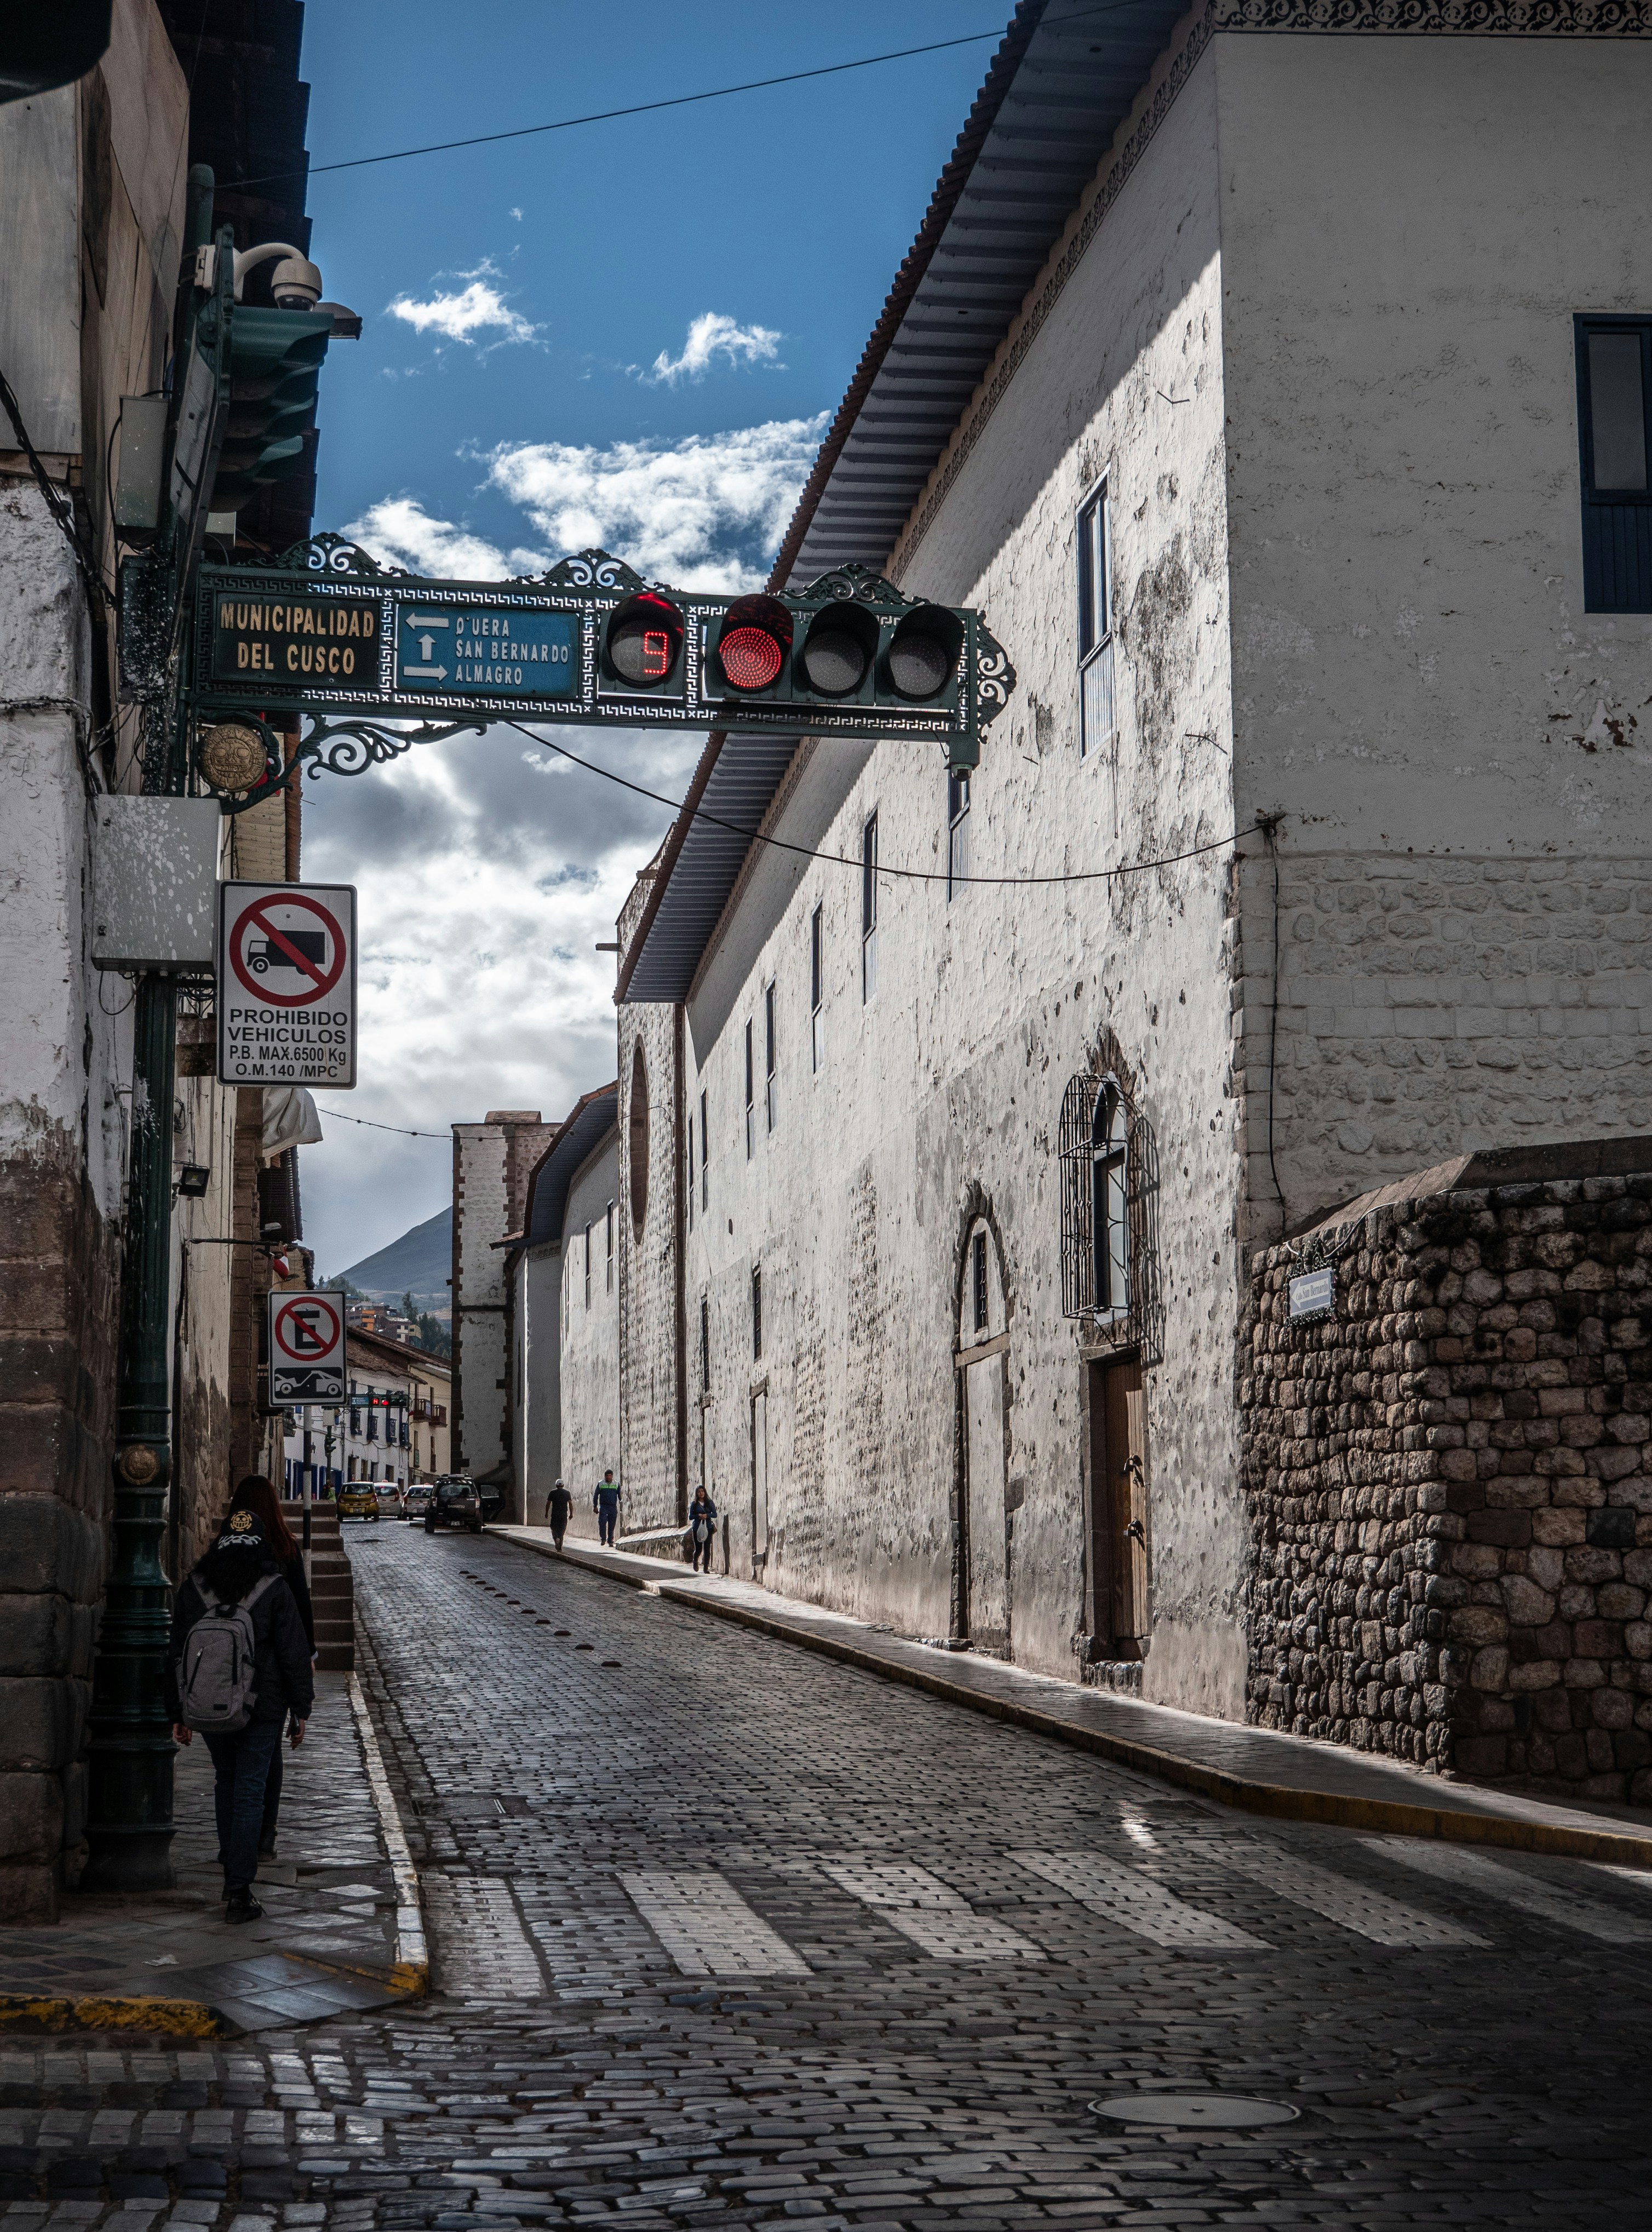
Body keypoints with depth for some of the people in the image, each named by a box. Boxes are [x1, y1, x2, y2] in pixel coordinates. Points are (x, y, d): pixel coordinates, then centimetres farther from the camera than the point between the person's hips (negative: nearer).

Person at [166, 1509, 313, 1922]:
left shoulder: (194, 1588, 1)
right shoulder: (273, 1590, -7)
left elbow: (176, 1654, 5)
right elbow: (294, 1655, -6)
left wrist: (178, 1713, 12)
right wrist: (300, 1710, 1)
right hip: (261, 1708, -3)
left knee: (226, 1782, 22)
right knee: (249, 1793, 0)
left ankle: (232, 1874, 26)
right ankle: (238, 1891, -6)